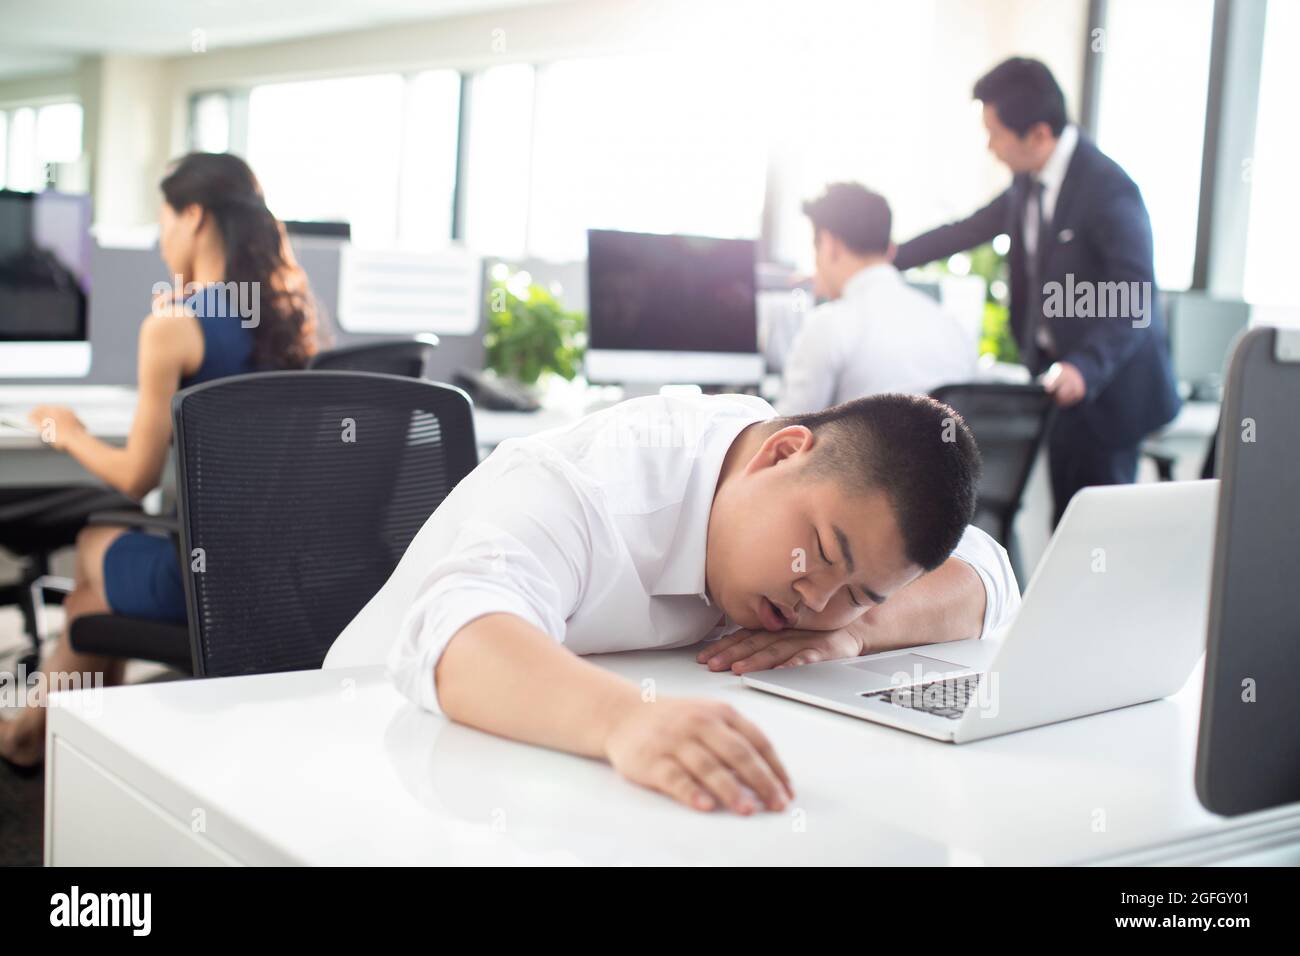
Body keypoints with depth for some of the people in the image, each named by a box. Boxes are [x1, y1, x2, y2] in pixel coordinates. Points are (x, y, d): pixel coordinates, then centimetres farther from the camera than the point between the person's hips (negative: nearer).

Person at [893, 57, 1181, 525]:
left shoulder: (1107, 189, -22)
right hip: (1062, 380, 8)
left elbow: (1136, 300, -26)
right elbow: (968, 230, 16)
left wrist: (1086, 369, -39)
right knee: (1066, 522, 13)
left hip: (1106, 384, -8)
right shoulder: (1030, 182, 4)